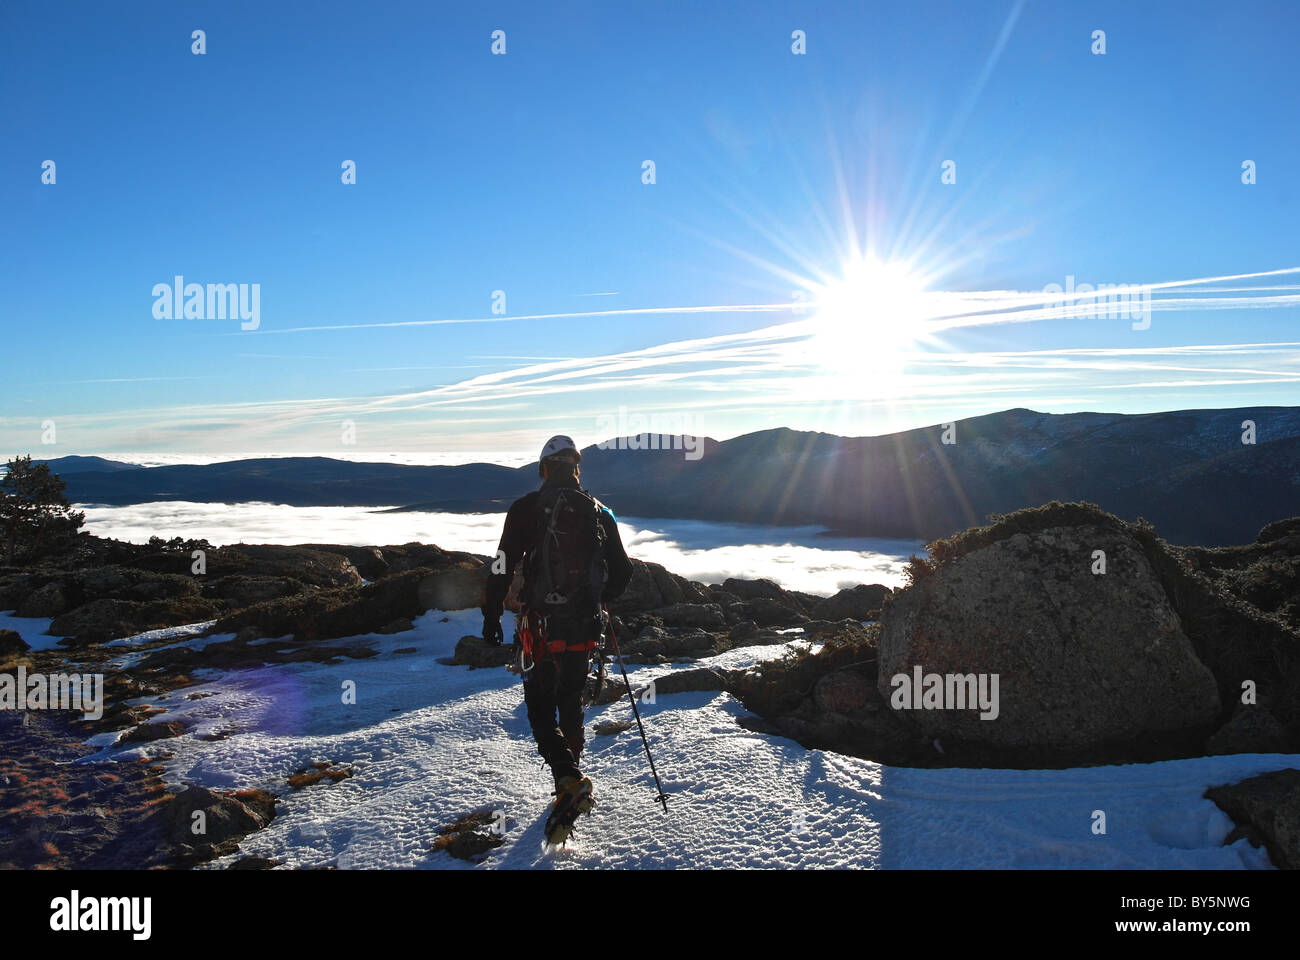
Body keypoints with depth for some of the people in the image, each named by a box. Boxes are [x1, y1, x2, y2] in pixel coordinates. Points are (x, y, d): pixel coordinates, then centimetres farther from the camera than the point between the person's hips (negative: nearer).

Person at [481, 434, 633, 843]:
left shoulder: (527, 508, -5)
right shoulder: (600, 513, 6)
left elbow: (504, 565, -7)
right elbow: (622, 573, 10)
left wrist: (491, 615, 3)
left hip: (543, 626, -4)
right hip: (586, 628, 4)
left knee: (541, 709, 3)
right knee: (571, 704, 20)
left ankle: (570, 781, -17)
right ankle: (569, 775, 30)